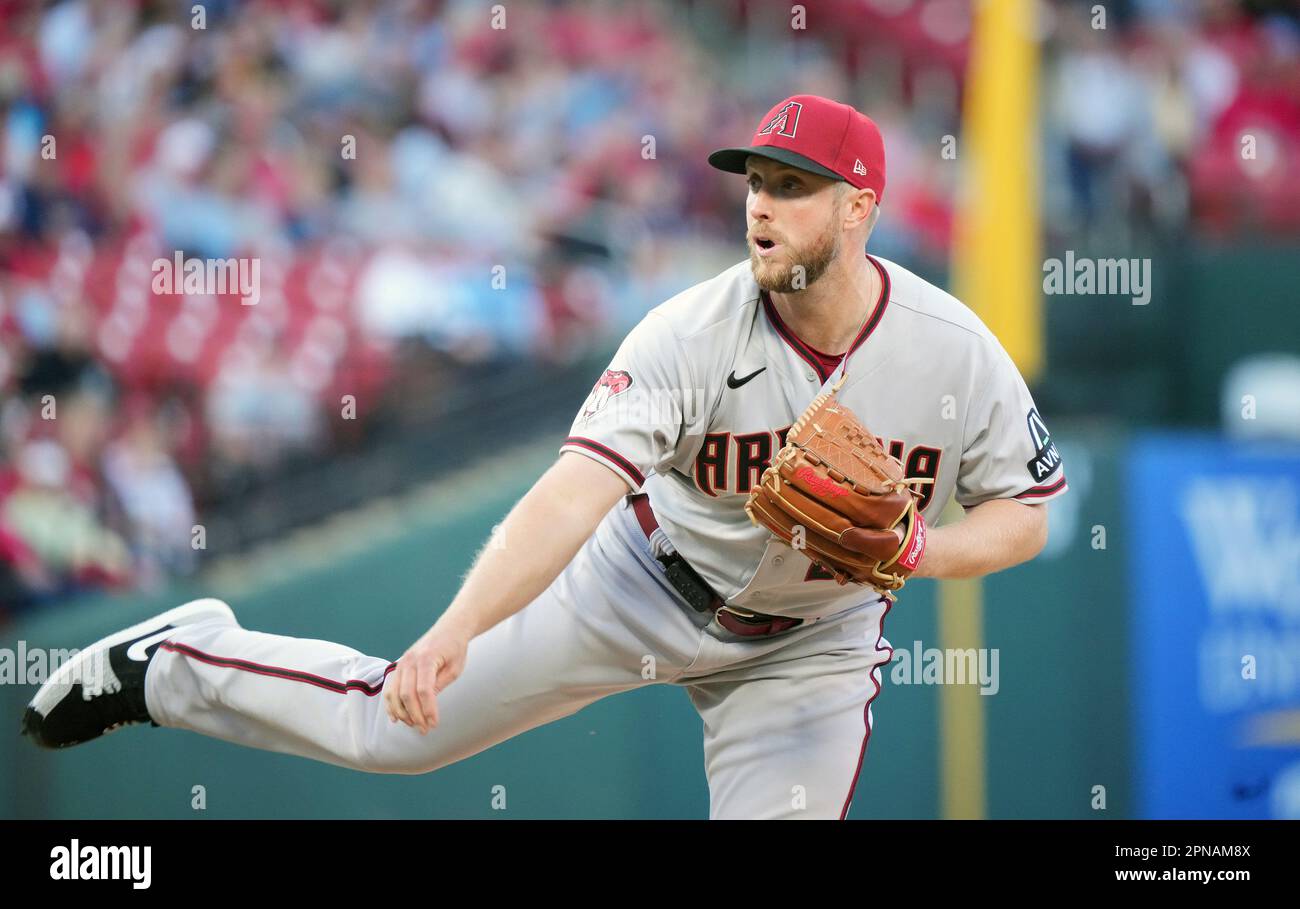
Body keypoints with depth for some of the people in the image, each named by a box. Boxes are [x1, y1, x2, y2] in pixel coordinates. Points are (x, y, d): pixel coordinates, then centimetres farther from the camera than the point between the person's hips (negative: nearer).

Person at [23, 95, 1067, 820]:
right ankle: (177, 662, 24)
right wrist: (454, 633, -51)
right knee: (400, 722, -1)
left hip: (814, 643, 1)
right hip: (649, 581, -1)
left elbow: (1025, 515, -8)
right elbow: (574, 494, -37)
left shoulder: (959, 353, -22)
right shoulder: (693, 334, -28)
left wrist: (911, 552, -30)